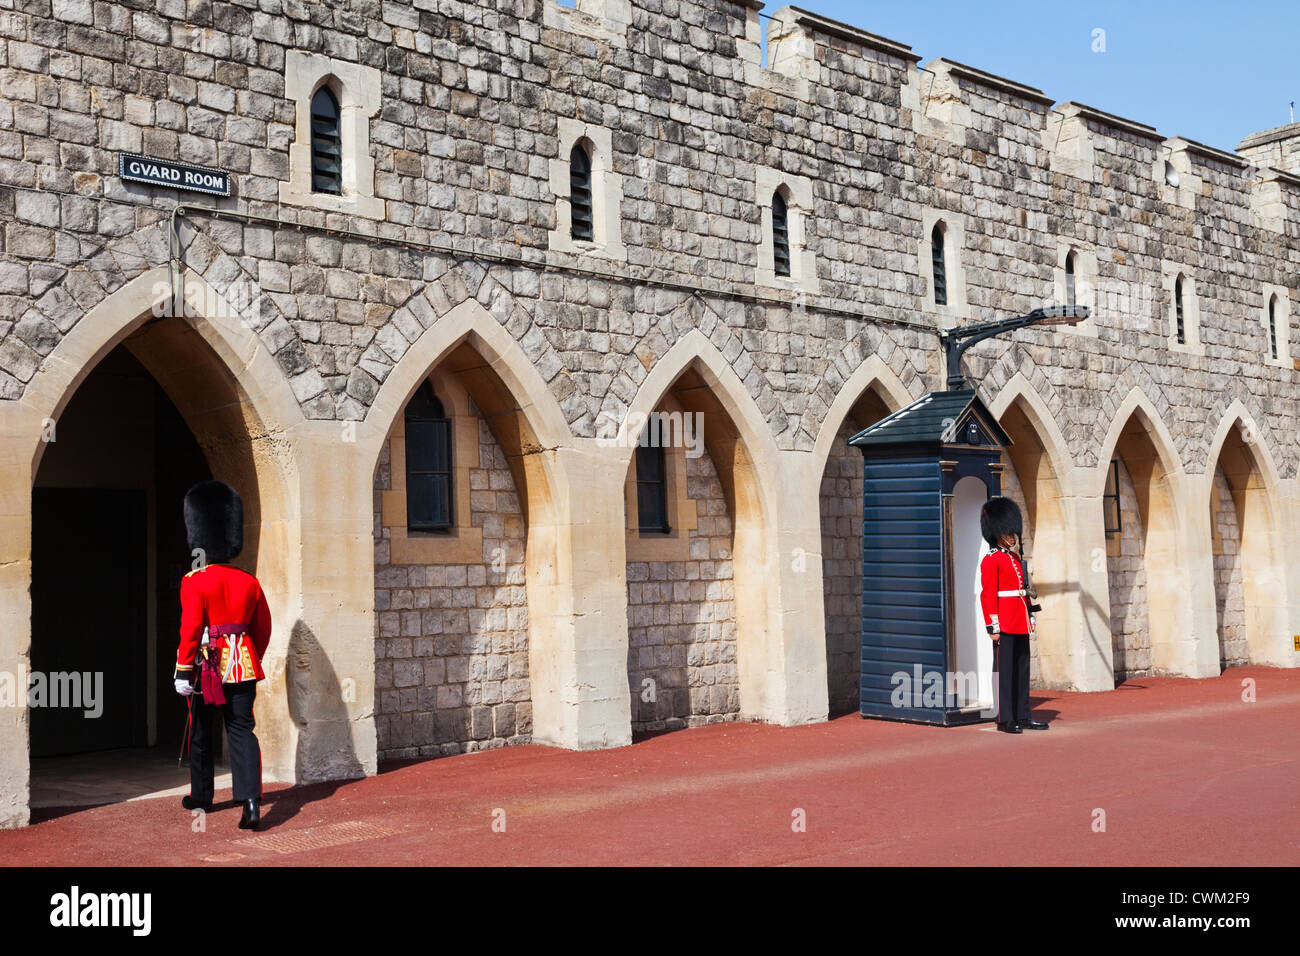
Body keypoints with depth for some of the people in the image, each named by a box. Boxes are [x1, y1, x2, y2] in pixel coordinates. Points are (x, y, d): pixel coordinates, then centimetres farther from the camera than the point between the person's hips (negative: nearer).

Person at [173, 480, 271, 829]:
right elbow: (263, 627, 12)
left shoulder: (195, 582, -9)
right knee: (242, 731, 0)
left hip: (208, 667, -3)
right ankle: (251, 802, -15)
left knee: (202, 734, 14)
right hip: (243, 666, 3)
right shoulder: (249, 582, 5)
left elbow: (190, 629, -15)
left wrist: (183, 671, -12)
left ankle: (201, 797, 31)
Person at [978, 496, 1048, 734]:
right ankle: (1005, 719, 1)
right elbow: (987, 596, -13)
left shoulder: (1017, 558, 16)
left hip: (1021, 624, 8)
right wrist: (993, 627, -17)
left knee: (1022, 669, 10)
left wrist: (1030, 619, 17)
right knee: (1003, 670, -4)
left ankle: (1023, 716, 17)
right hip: (1004, 624, -8)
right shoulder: (990, 561, -9)